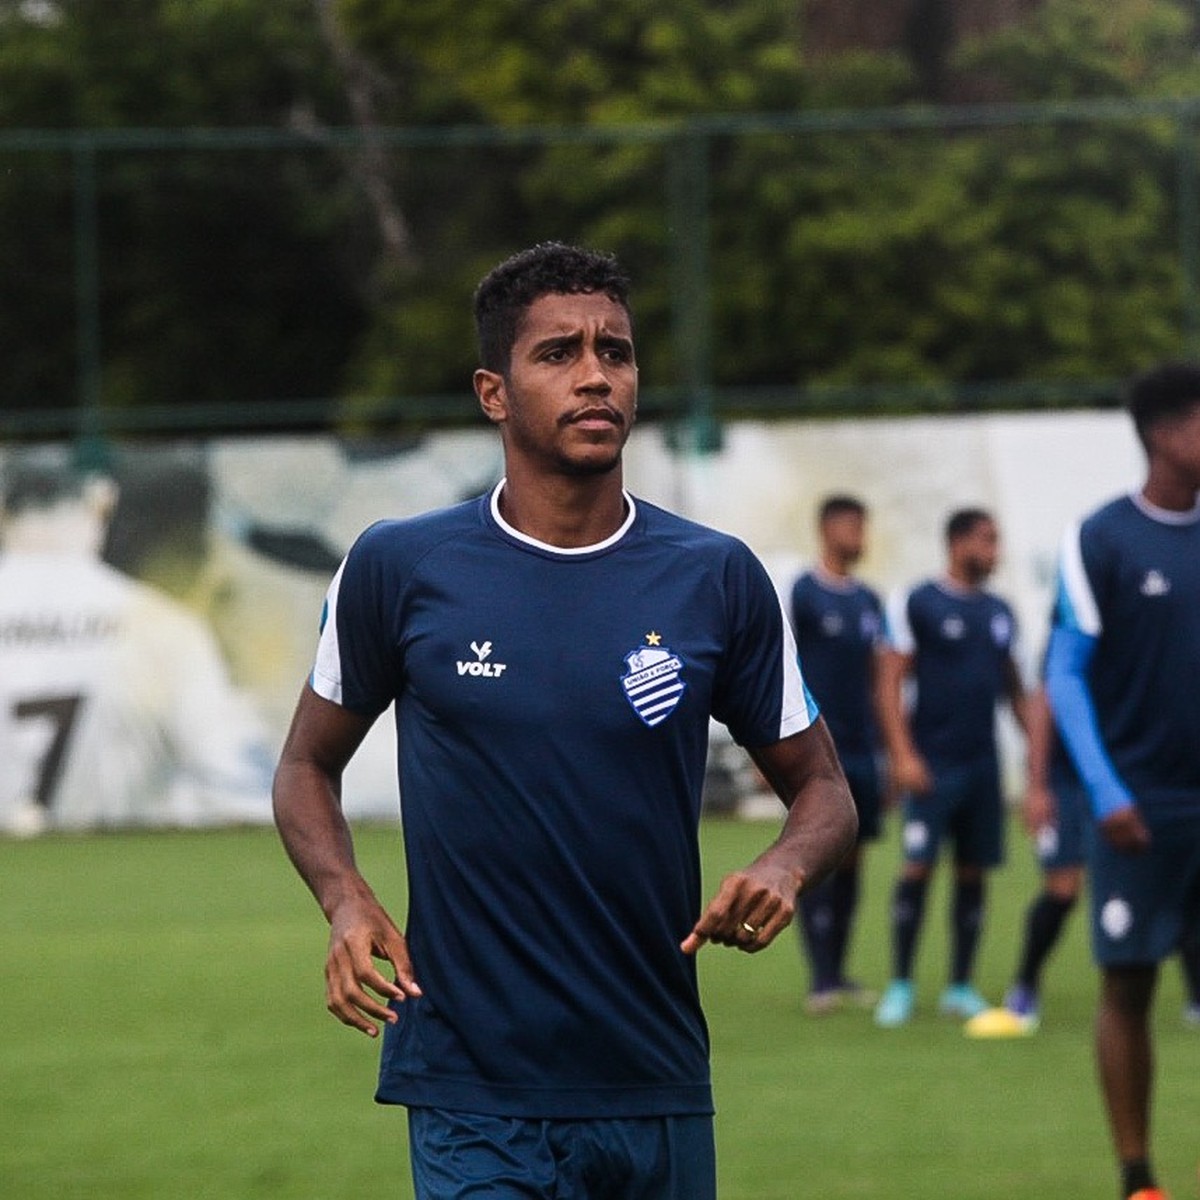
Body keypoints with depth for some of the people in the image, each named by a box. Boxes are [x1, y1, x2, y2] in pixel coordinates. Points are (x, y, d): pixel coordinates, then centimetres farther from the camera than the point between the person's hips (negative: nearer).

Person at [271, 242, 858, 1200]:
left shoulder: (719, 580, 2)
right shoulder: (400, 569, -1)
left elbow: (822, 788, 12)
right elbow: (309, 766, 12)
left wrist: (783, 871, -11)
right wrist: (348, 902, -7)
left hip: (661, 1095, 3)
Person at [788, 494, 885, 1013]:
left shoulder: (868, 600, 14)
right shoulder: (803, 592, -5)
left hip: (861, 750, 6)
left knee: (851, 858, 8)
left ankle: (838, 972, 14)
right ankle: (821, 979, -8)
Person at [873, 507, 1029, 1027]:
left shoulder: (999, 613, 14)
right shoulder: (916, 604, -4)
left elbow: (1014, 688, 21)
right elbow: (890, 685, -7)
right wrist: (903, 756, -15)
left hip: (983, 763, 5)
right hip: (932, 763, -5)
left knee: (973, 872, 6)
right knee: (917, 867, -9)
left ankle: (960, 987, 14)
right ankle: (900, 985, -1)